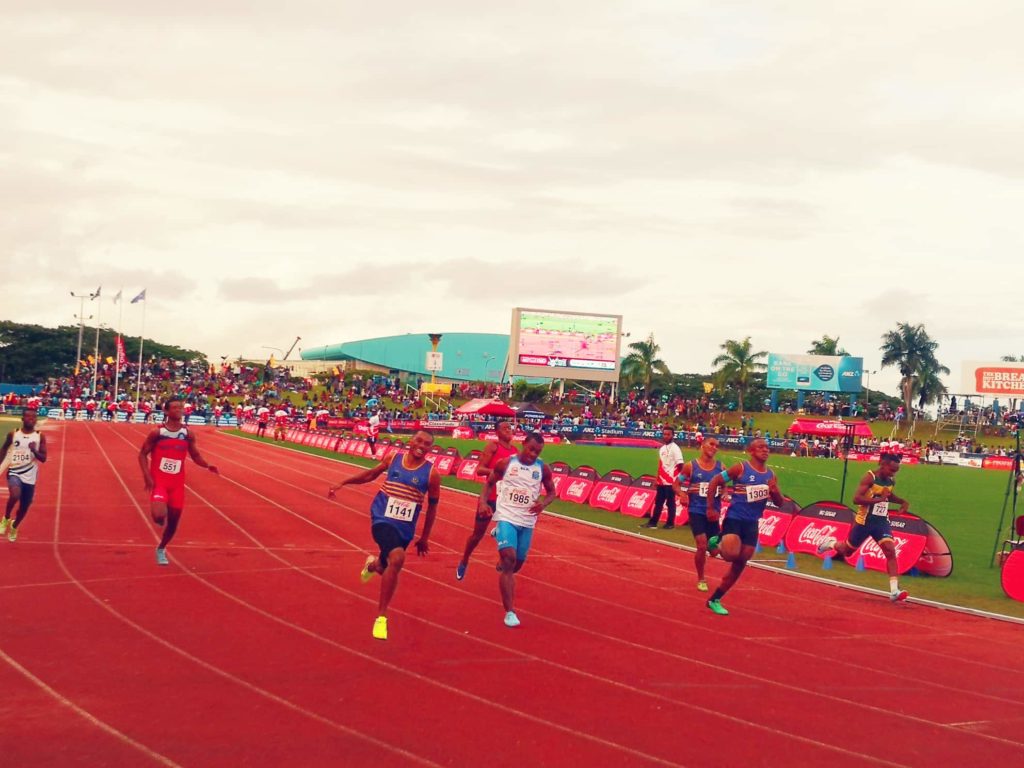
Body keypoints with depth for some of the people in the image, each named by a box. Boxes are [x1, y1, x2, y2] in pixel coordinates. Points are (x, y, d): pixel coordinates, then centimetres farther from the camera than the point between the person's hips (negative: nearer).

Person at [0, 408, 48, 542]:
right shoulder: (13, 434, -3)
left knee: (24, 507, 11)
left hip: (29, 477, 2)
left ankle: (14, 527, 43)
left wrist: (34, 451, -24)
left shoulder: (40, 437, -3)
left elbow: (43, 459, -5)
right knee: (15, 495, -32)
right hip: (14, 473, -2)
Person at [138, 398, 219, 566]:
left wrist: (208, 466, -11)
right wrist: (147, 475, -15)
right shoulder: (157, 432, -9)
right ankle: (159, 516, 14)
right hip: (159, 480, -4)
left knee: (173, 520, 9)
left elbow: (195, 456, 9)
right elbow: (142, 454, -2)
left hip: (177, 483, 4)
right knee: (159, 515, -26)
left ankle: (161, 549, 35)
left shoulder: (188, 433, 0)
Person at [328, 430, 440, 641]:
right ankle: (381, 617, -15)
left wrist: (424, 538, 9)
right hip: (382, 519, -2)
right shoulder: (393, 458, -4)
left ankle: (373, 564, 59)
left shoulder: (431, 473, -8)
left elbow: (432, 506, 3)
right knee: (397, 558, -28)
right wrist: (343, 483, 16)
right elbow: (371, 474, 15)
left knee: (386, 568, 16)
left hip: (405, 528, 2)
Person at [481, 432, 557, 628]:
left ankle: (502, 564, 54)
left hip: (527, 522, 4)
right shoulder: (505, 463, -5)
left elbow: (552, 492, 11)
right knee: (509, 558, -19)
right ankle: (510, 611, -19)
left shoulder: (543, 469, 0)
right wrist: (483, 502, -11)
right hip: (506, 518, -3)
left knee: (517, 563, 13)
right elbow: (489, 482, 7)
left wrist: (543, 503, -11)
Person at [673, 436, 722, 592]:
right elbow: (677, 484, 3)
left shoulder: (720, 467, 2)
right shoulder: (690, 466, -5)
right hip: (696, 511, -3)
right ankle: (701, 580, 10)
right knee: (702, 546, -10)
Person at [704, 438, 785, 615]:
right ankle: (717, 543, 11)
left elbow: (780, 503, 11)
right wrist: (711, 508, -10)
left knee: (740, 564, 6)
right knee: (731, 555, -26)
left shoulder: (770, 475, 6)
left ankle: (715, 599, 18)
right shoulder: (740, 468, -10)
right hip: (734, 519, -6)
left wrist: (775, 491, -11)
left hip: (752, 523, 6)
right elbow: (714, 482, -7)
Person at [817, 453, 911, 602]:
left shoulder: (891, 481, 3)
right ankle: (831, 543, 49)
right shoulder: (869, 478, -19)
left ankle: (894, 591, -19)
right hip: (864, 522, -5)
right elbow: (856, 498, -29)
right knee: (846, 551, 13)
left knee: (890, 551, -15)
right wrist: (878, 499, -36)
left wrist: (902, 502, 9)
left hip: (882, 522, 5)